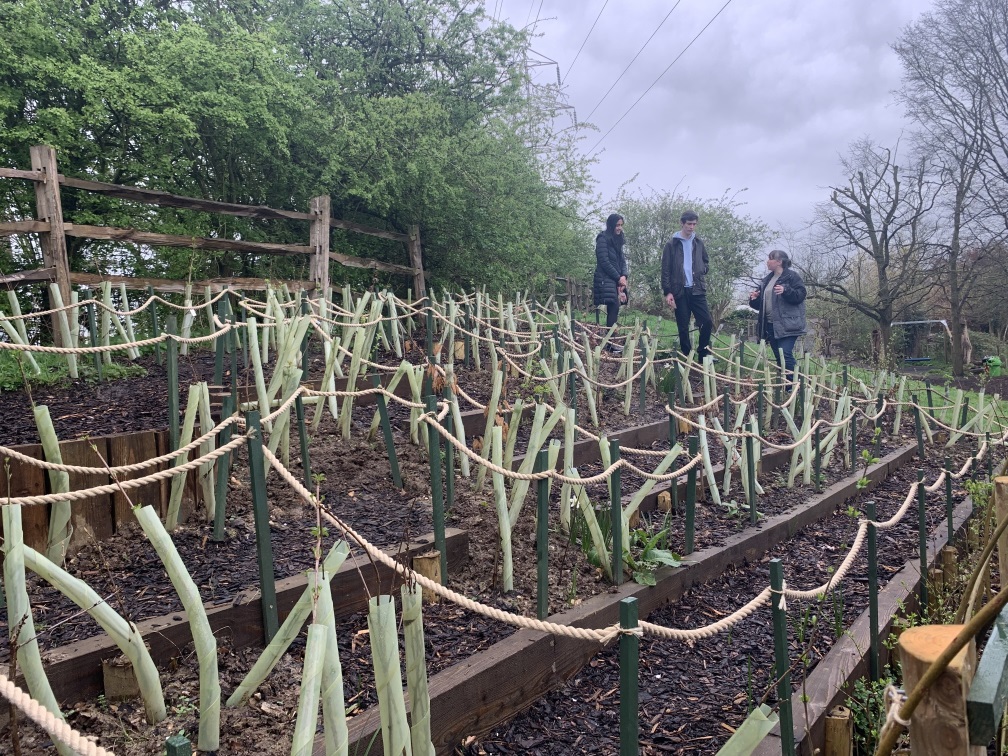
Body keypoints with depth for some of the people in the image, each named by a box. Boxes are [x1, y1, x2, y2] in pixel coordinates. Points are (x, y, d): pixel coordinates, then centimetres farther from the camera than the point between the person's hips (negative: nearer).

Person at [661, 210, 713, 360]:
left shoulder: (698, 242, 11)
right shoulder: (672, 244, -1)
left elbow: (706, 263, 22)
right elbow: (665, 270, -3)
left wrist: (702, 271, 0)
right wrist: (667, 291, -10)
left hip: (697, 290, 3)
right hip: (680, 291, -3)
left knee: (707, 322, -6)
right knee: (683, 327, 3)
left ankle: (703, 354, 9)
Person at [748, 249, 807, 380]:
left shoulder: (792, 276, -4)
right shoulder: (767, 280, 18)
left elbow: (801, 295, -15)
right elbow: (762, 303, 23)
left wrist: (786, 291, -30)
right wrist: (754, 299, 1)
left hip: (787, 325, -8)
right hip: (771, 325, 8)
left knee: (785, 354, -17)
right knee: (779, 357, 9)